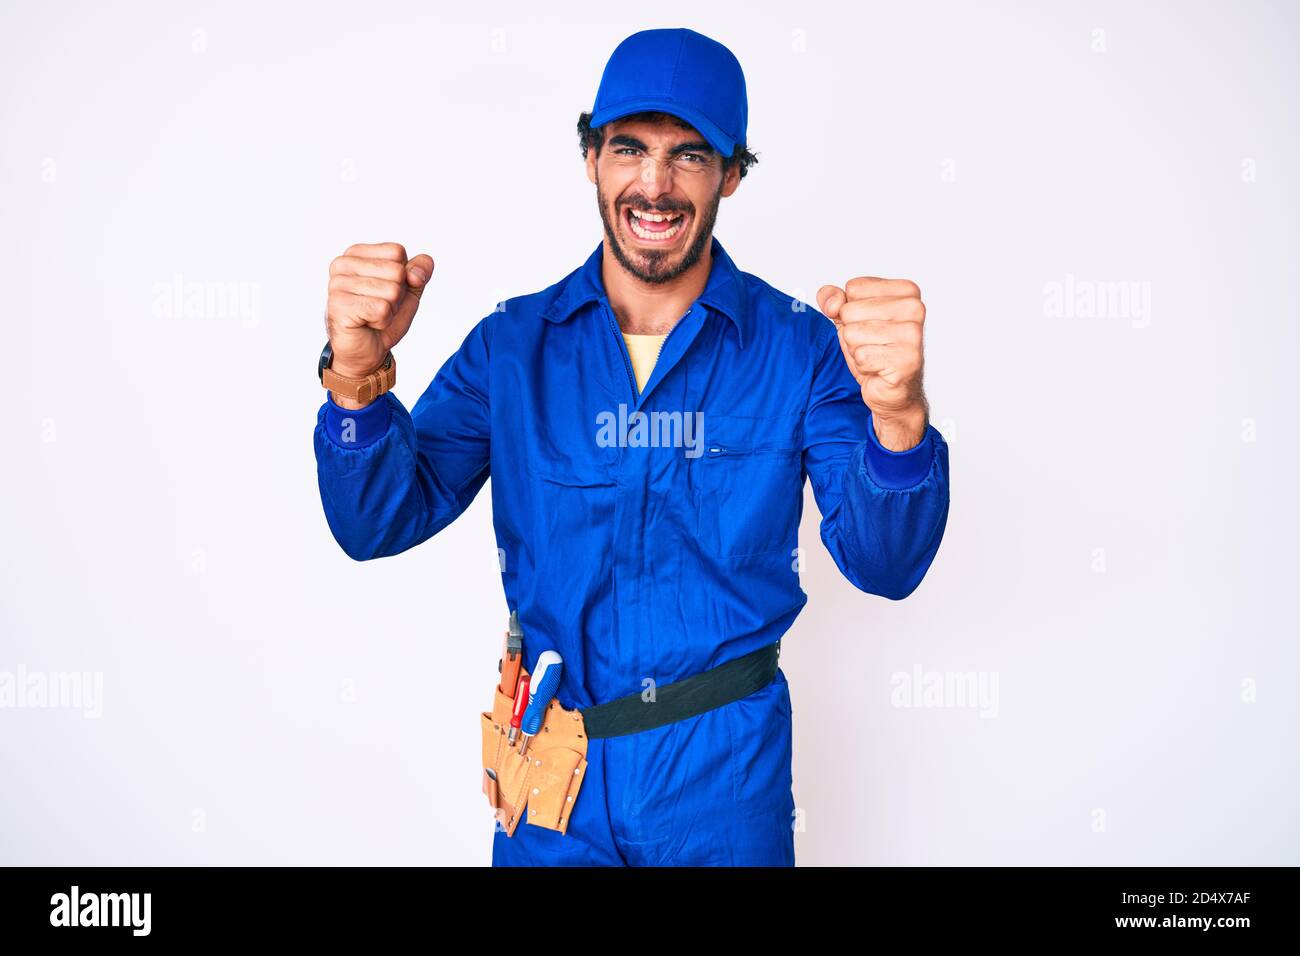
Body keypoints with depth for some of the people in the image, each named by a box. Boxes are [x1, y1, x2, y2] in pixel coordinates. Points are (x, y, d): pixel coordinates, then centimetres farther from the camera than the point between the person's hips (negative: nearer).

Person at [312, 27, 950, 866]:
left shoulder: (799, 348, -10)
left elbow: (884, 566, -18)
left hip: (725, 777, -1)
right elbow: (379, 525, -8)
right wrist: (357, 377, -28)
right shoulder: (512, 345, -4)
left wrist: (897, 414, -38)